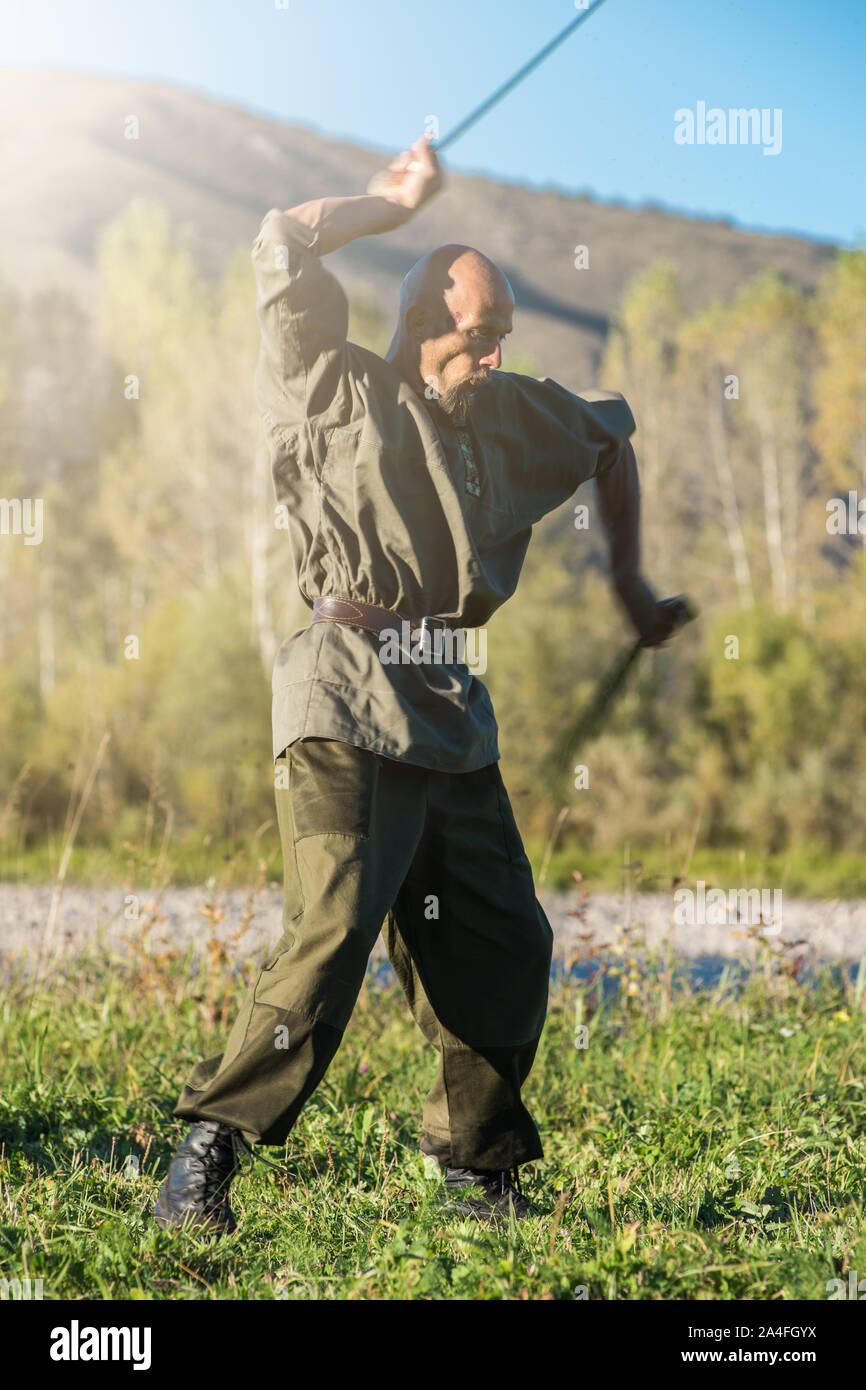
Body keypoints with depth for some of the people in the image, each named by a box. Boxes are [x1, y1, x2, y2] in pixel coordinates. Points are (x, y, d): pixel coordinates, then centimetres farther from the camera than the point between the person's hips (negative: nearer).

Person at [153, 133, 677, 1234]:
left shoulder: (513, 415, 20)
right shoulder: (336, 390, 5)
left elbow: (612, 429, 37)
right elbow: (283, 244, 3)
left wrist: (627, 579, 35)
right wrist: (401, 198, 14)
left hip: (453, 708, 7)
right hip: (345, 699, -6)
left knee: (505, 946, 5)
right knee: (333, 929, -19)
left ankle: (475, 1169, 18)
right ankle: (207, 1154, -13)